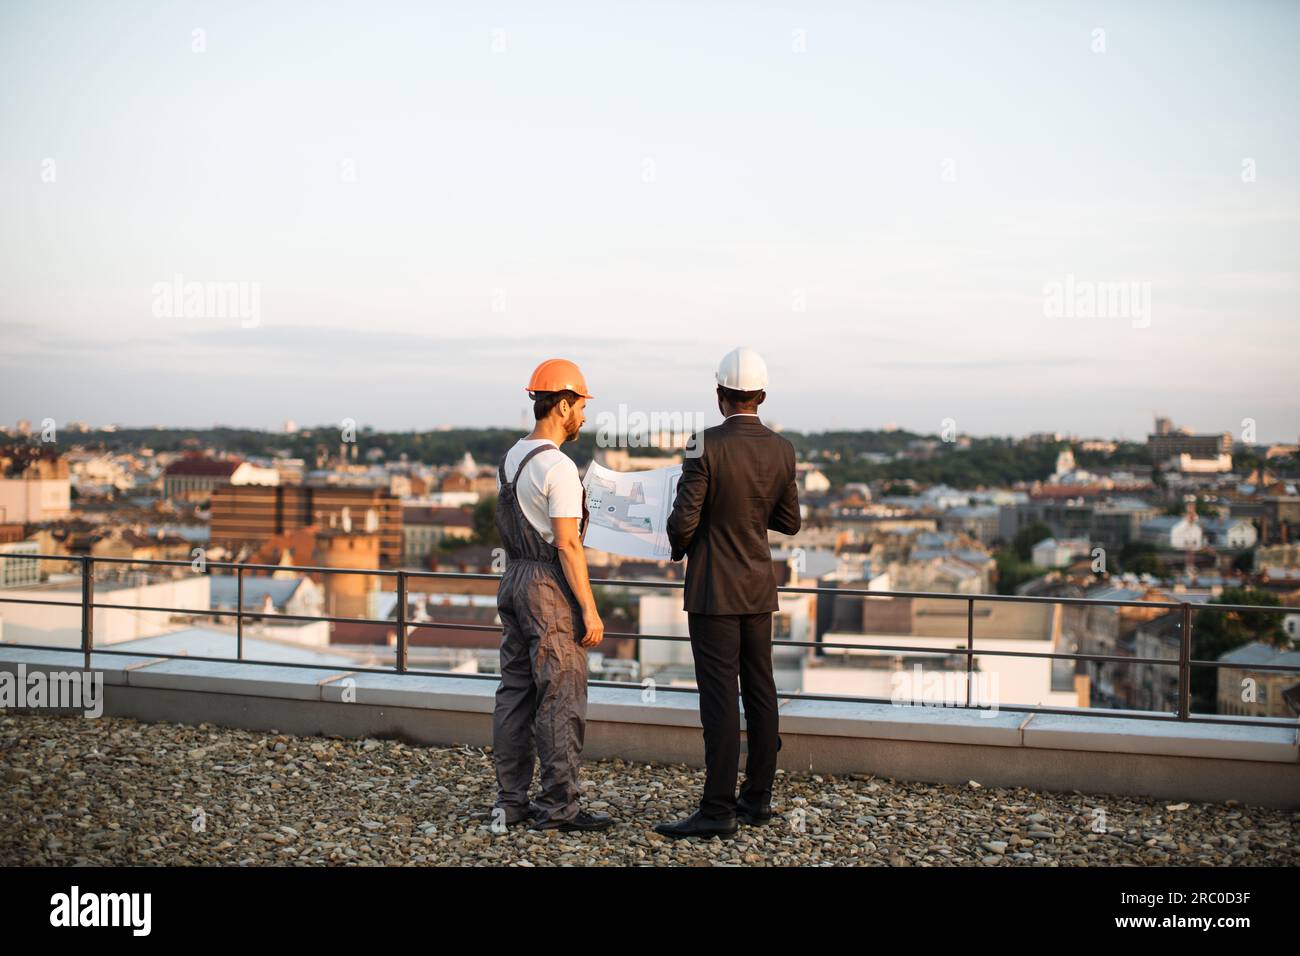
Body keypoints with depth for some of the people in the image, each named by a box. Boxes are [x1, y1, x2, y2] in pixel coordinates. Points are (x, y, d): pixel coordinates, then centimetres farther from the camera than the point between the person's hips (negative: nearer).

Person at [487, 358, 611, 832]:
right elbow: (567, 545, -20)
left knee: (515, 694, 11)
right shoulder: (558, 467, -17)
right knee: (560, 700, -3)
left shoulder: (510, 460, 12)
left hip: (513, 581, 9)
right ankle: (557, 806, 0)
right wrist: (590, 611, -17)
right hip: (551, 588, -9)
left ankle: (510, 800, 15)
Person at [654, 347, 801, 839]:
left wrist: (678, 548, 5)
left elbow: (683, 522, -17)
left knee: (719, 698, -6)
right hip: (758, 589, 6)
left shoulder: (706, 446, -16)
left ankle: (717, 811, -5)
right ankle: (757, 799, 19)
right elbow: (789, 522, 9)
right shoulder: (782, 450, 1)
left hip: (713, 591, -6)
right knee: (759, 692, 11)